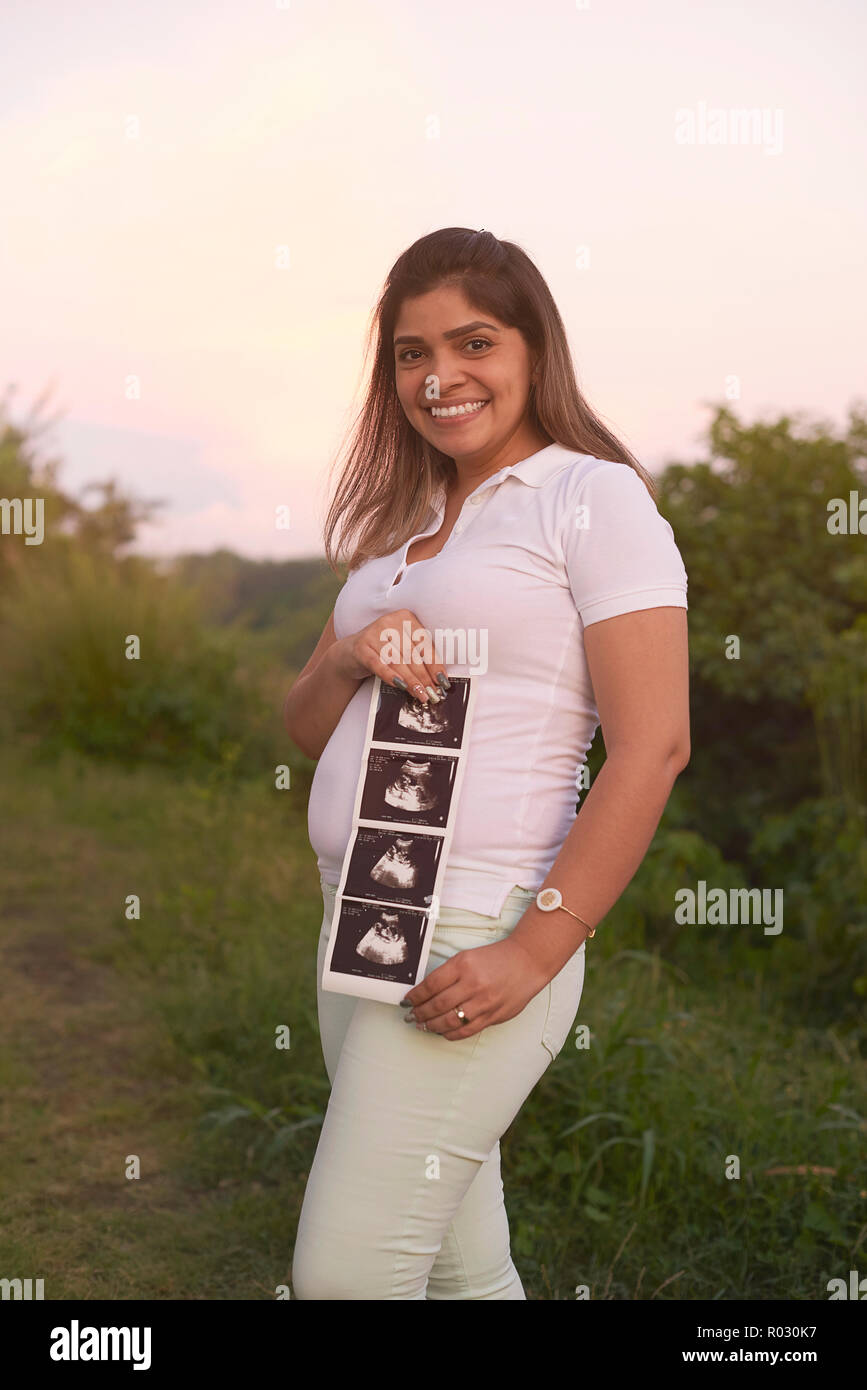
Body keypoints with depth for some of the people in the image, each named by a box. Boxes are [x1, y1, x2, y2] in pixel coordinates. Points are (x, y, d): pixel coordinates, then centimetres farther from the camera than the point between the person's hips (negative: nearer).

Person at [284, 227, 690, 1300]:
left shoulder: (593, 496, -5)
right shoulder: (400, 522, 17)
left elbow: (653, 746, -13)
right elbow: (307, 728, 17)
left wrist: (533, 953, -18)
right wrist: (351, 657, -6)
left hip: (474, 937, -7)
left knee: (342, 1273, -9)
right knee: (461, 1265, 13)